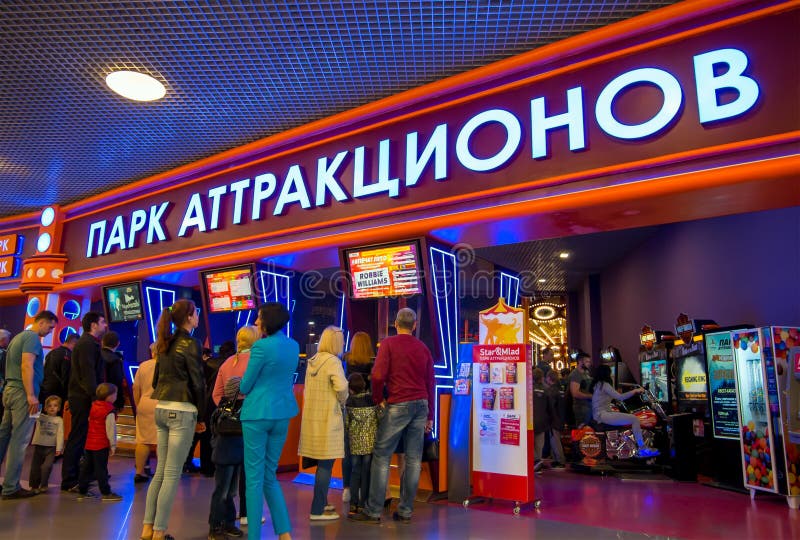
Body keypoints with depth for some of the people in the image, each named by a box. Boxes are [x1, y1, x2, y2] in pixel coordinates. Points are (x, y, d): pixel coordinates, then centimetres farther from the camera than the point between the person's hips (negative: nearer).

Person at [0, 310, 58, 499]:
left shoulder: (18, 337, 18)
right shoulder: (33, 338, -10)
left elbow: (16, 365, 21)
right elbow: (27, 366, -20)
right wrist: (31, 395, -21)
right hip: (23, 392, -9)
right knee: (19, 441, -4)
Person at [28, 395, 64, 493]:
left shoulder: (59, 420, 0)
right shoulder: (40, 417, 7)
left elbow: (60, 434, -5)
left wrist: (59, 448, -11)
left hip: (51, 447, -2)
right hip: (39, 445, 2)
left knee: (47, 466, -8)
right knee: (35, 466, 7)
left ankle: (43, 485, 8)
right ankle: (34, 486, 20)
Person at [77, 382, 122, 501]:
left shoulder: (93, 406, 8)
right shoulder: (109, 411, -16)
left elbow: (89, 422, 18)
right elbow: (110, 430, -15)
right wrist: (113, 445, -6)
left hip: (89, 443, 8)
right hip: (101, 445, -8)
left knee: (86, 467, 15)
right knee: (101, 469, -2)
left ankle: (82, 491, 23)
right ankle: (106, 493, 5)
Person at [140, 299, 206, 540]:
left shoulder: (165, 344, 12)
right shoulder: (190, 344, -10)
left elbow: (156, 379, 17)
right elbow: (197, 383, -11)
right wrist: (201, 416, -2)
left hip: (161, 409, 8)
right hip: (182, 411, -8)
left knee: (161, 471, 15)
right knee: (172, 474, 0)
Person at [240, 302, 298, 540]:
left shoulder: (261, 346, -15)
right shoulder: (293, 346, 6)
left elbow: (245, 386, -7)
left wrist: (244, 388, 14)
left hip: (257, 414, -7)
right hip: (282, 415, 7)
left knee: (254, 477, 4)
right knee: (270, 475, 17)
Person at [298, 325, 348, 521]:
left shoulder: (312, 361, 10)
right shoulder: (333, 361, -14)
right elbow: (341, 387, -25)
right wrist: (342, 401, -7)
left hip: (312, 416, 8)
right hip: (328, 418, -8)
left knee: (322, 463, 19)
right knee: (326, 464, 0)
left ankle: (321, 503, 30)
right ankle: (317, 510, 5)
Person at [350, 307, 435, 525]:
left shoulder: (388, 343, -3)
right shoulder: (423, 348, 11)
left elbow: (378, 375, -14)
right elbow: (430, 383, 13)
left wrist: (378, 399, 2)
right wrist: (429, 416, 19)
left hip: (398, 404, -5)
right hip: (421, 405, 5)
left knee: (381, 456, 2)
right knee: (414, 460, 8)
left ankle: (373, 511, 6)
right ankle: (405, 511, 15)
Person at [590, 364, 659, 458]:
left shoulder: (596, 384, 16)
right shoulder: (604, 384, -12)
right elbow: (620, 397, -17)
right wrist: (635, 391, -9)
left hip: (598, 414, 10)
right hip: (603, 414, -10)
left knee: (632, 418, 16)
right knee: (634, 419, -15)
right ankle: (643, 449, -10)